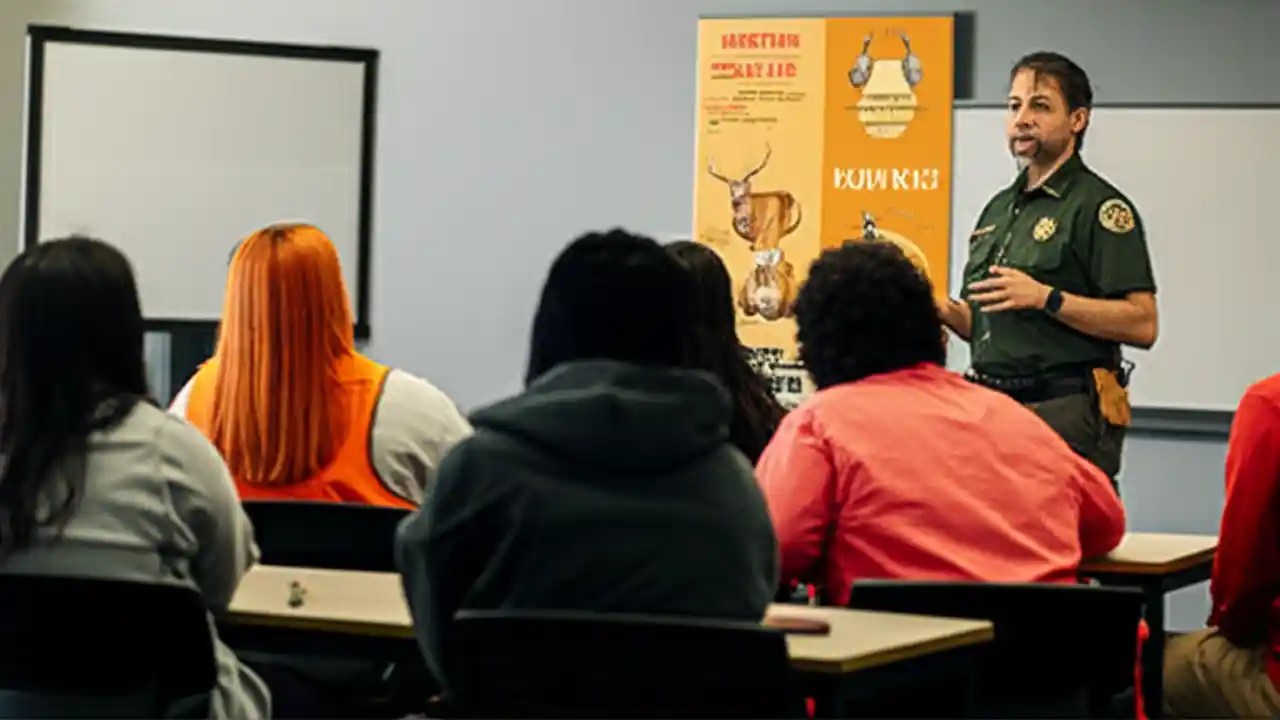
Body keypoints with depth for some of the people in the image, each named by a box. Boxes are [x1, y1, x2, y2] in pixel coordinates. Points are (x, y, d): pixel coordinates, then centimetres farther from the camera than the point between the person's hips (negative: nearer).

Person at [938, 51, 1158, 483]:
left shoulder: (1099, 207, -5)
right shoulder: (998, 209, 20)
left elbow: (1142, 325, -14)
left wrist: (1045, 297, -20)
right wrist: (942, 310, 5)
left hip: (1066, 412, -7)